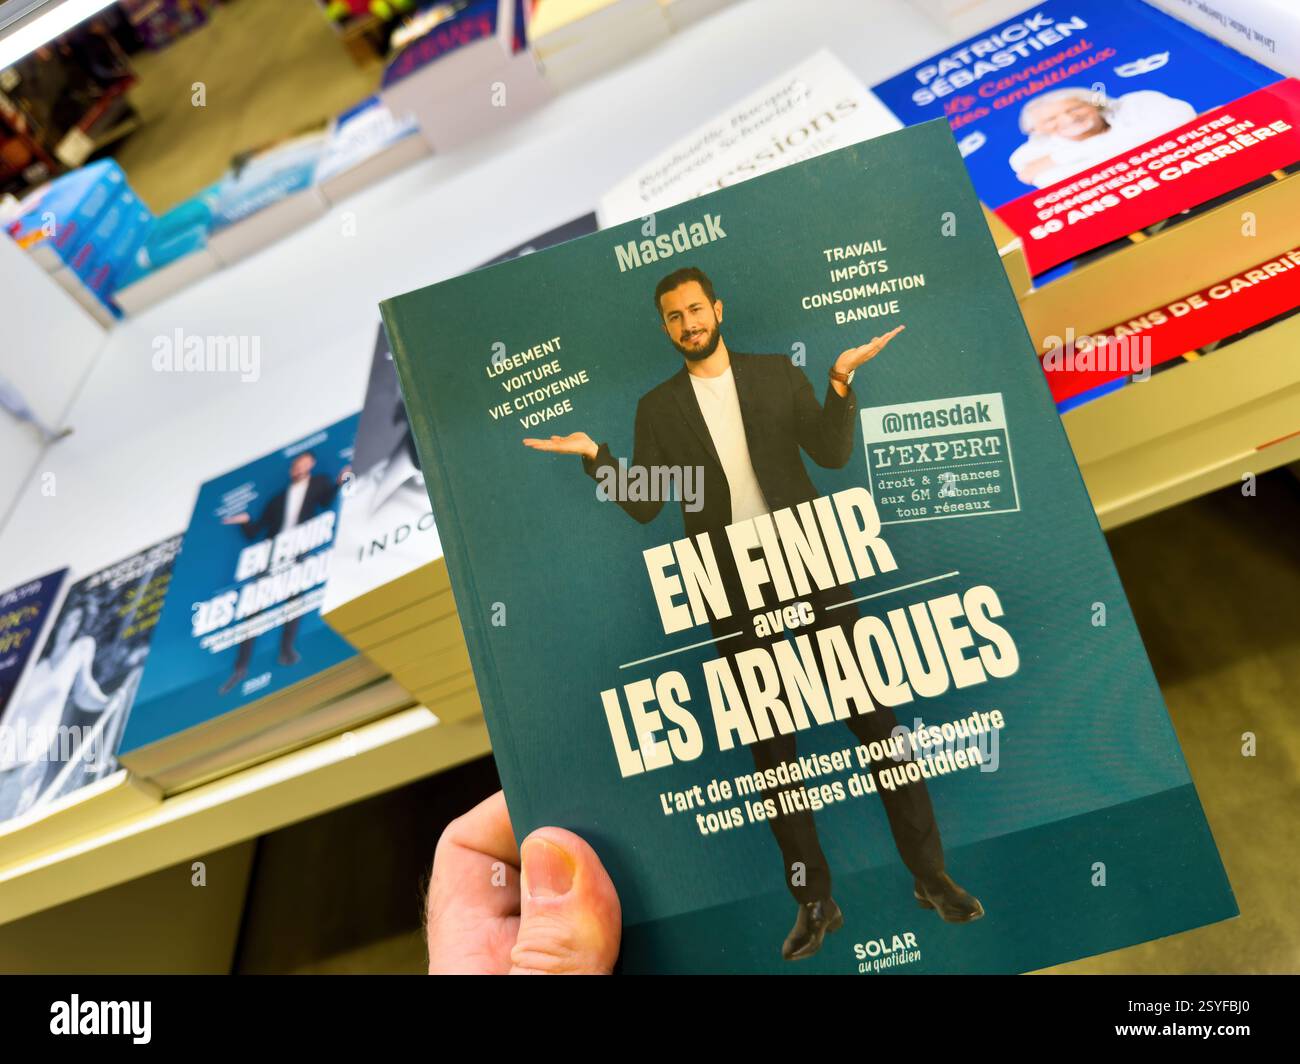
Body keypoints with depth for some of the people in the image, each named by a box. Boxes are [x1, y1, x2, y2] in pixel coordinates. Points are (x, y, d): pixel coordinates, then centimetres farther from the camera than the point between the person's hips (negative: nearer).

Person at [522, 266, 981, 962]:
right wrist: (596, 456, -12)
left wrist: (841, 381, -14)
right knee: (770, 749, 9)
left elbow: (833, 454, -2)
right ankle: (814, 900, 24)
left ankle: (930, 875, 21)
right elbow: (644, 505, 1)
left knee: (872, 719, 3)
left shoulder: (778, 375, 7)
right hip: (735, 597, 1)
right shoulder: (657, 408, 7)